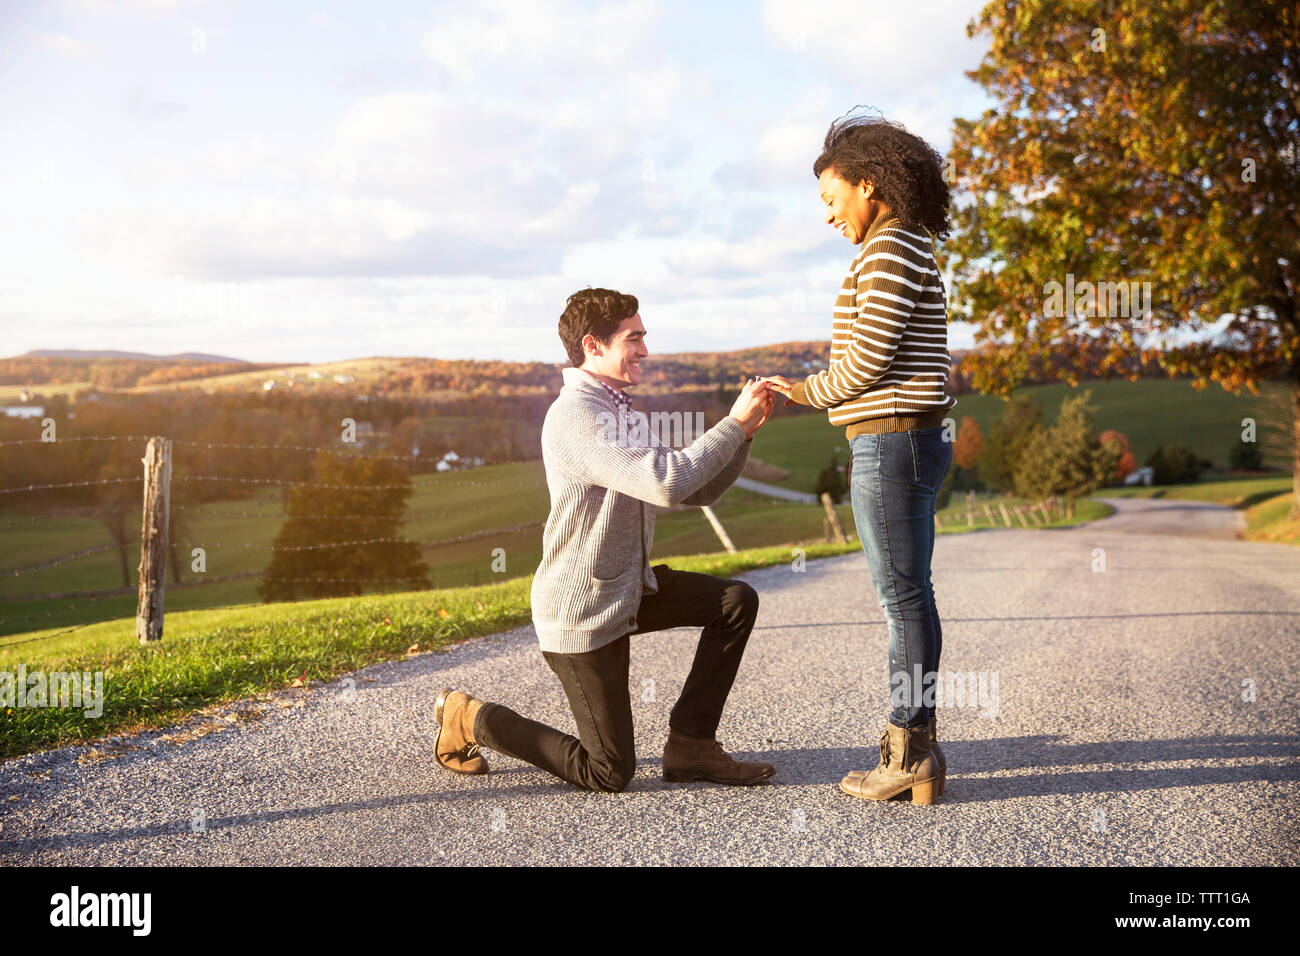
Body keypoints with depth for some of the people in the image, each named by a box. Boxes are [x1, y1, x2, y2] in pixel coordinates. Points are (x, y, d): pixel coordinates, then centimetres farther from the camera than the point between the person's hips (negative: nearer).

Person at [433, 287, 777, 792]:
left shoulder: (621, 413, 13)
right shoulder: (574, 415, -21)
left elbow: (699, 490, 10)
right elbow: (667, 482, -32)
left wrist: (744, 431, -4)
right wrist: (734, 424, -22)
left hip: (628, 589, 9)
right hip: (581, 610, -9)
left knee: (737, 601, -2)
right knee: (610, 774, -1)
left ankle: (690, 744, 6)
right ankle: (471, 717, 14)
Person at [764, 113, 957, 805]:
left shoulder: (889, 248, -12)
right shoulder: (910, 250, 19)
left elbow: (870, 355, -17)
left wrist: (809, 392, -3)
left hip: (891, 443, -10)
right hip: (910, 440, 10)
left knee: (904, 596, -5)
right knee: (907, 594, 12)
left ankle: (910, 754, 3)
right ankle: (914, 746, 20)